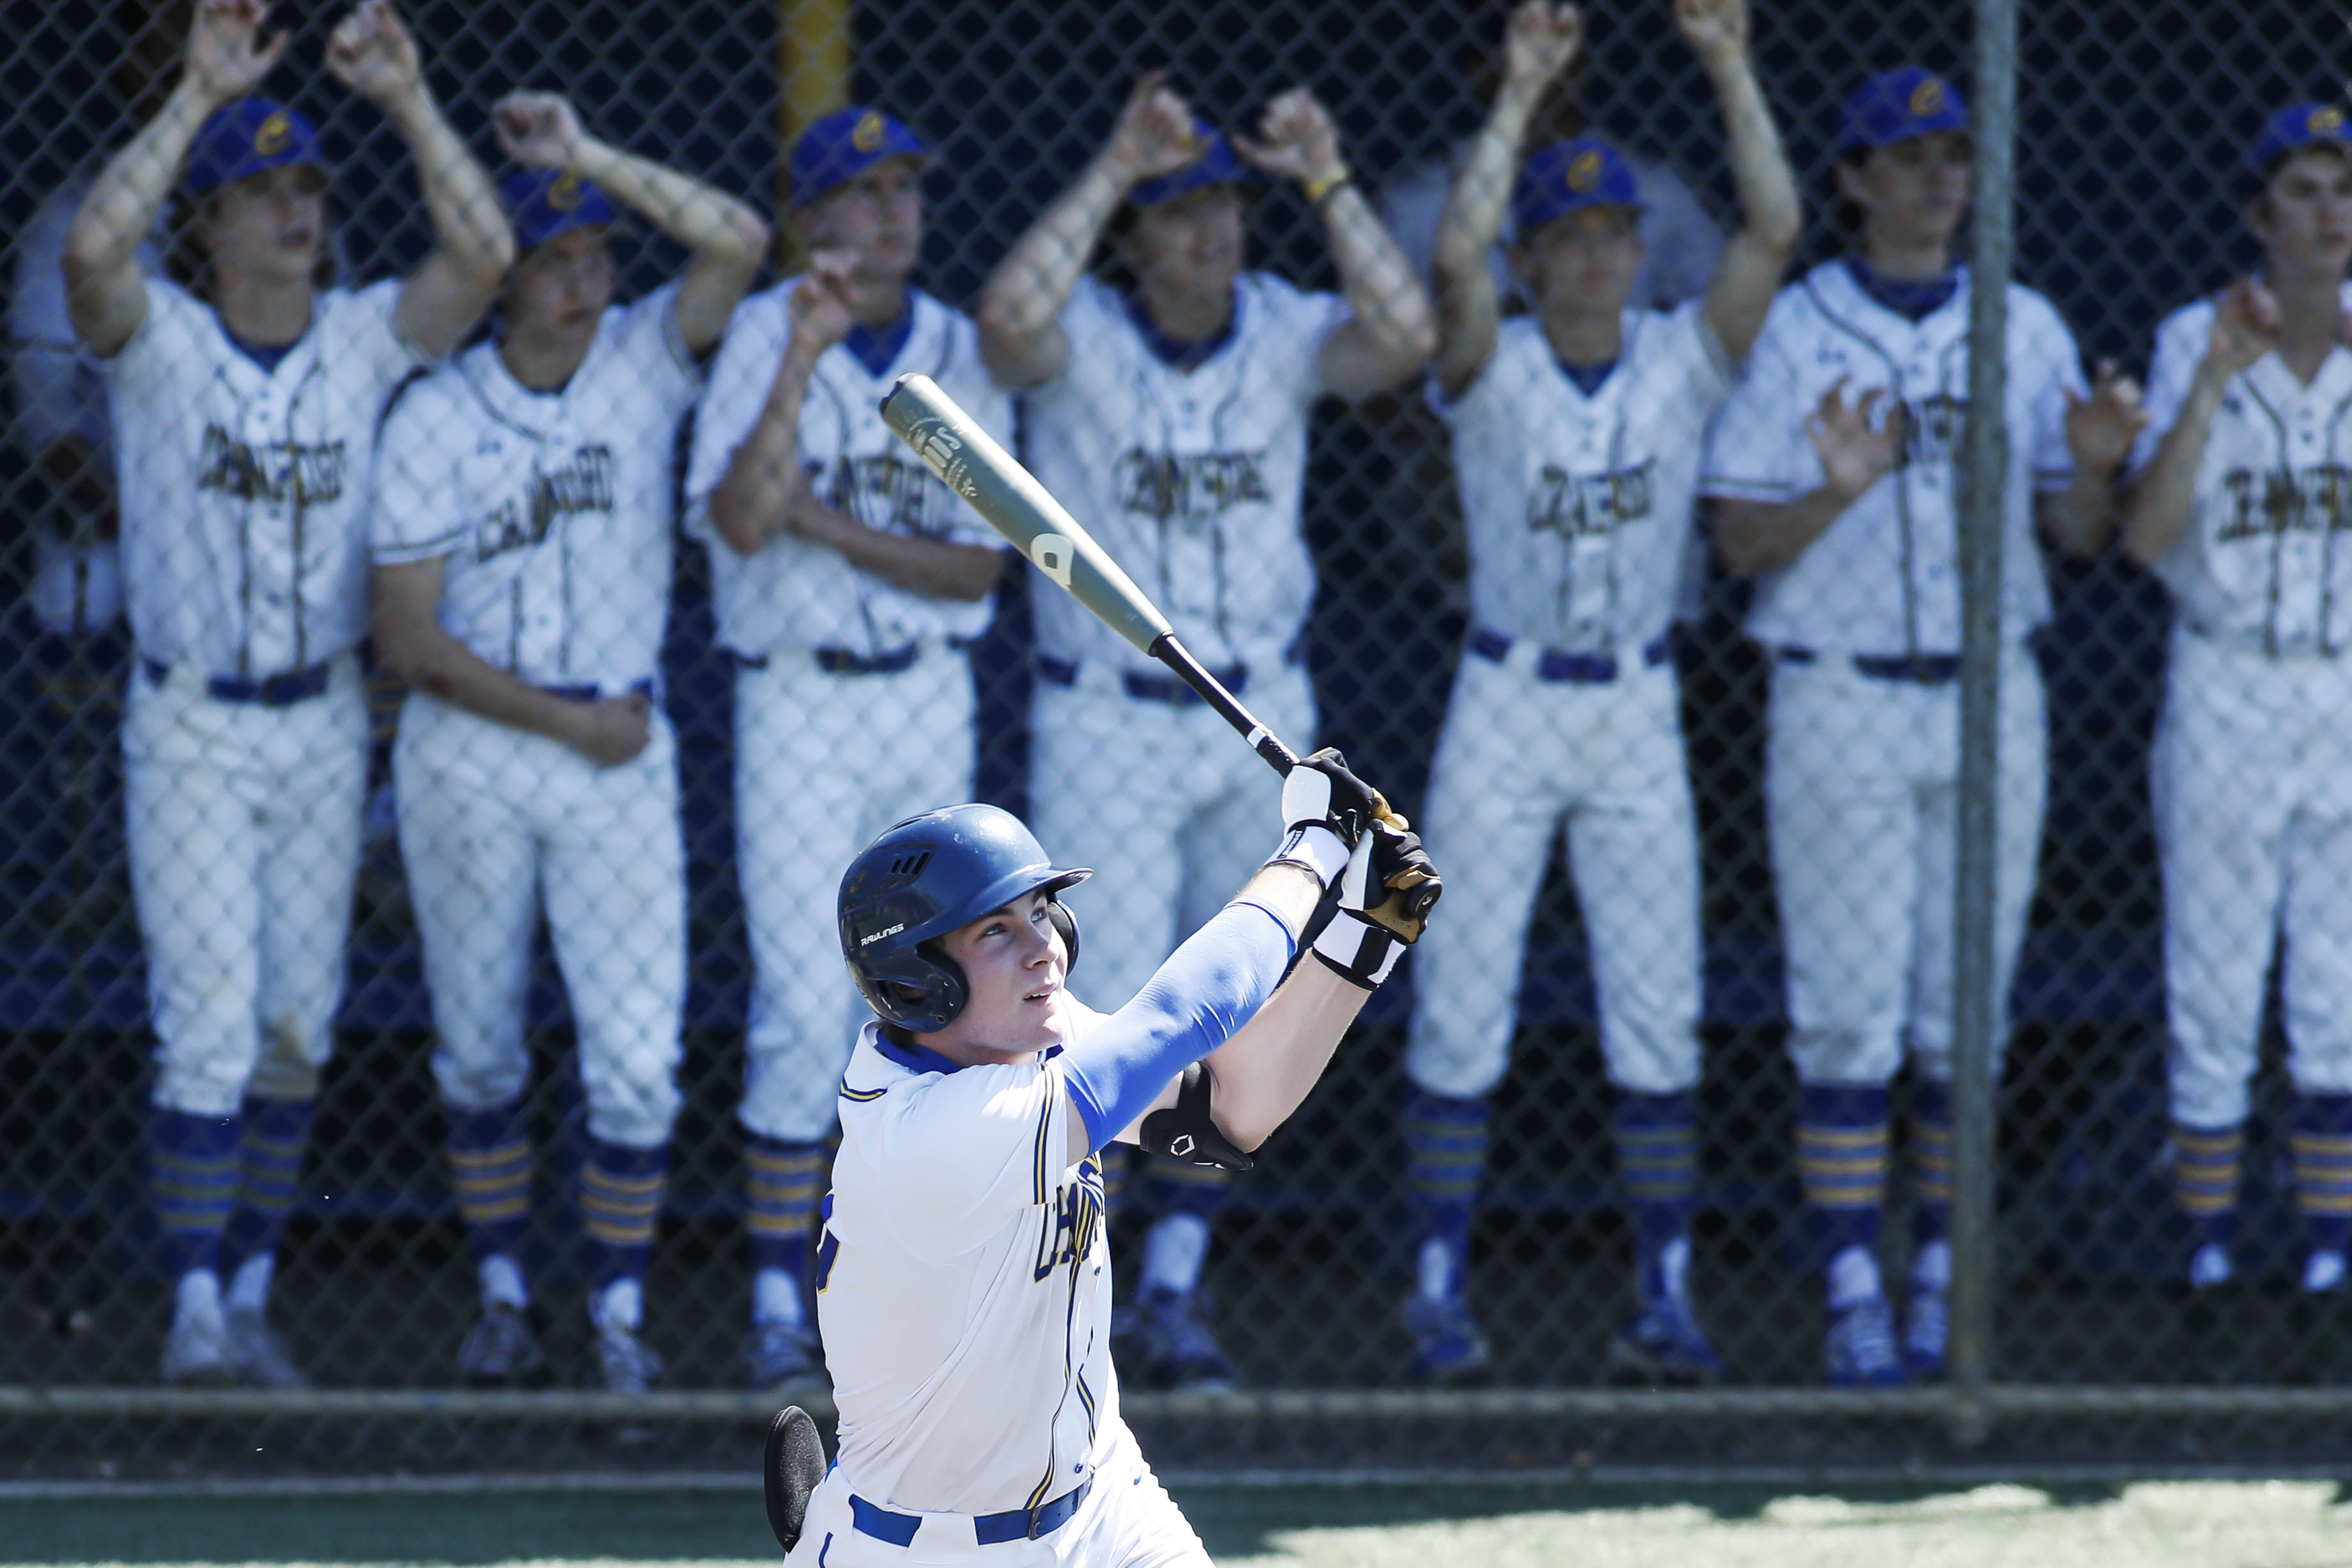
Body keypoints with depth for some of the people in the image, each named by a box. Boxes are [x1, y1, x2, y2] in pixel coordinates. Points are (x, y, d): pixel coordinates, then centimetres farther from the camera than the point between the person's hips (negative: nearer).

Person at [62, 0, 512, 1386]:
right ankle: (196, 1309, -10)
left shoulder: (363, 340, -1)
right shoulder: (159, 339, -8)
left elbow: (484, 254, -16)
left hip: (326, 724, 4)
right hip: (191, 732, -4)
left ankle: (250, 1294, 17)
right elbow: (93, 249, -30)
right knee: (211, 1025, -11)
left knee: (298, 1026, 8)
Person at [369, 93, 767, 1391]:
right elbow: (408, 639, -9)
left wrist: (586, 159, -20)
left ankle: (619, 1312, 6)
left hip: (622, 754, 1)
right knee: (479, 1046, 9)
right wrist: (569, 722, -11)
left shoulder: (642, 367, -1)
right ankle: (502, 1297, 23)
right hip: (467, 757, -1)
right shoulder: (433, 419, -7)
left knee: (637, 1060, -5)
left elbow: (738, 242, -19)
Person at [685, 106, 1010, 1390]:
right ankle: (778, 1304, -4)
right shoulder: (764, 335, -5)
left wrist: (830, 527, -13)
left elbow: (978, 566, -1)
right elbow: (740, 521, -19)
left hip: (930, 700, 4)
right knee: (804, 1011, -9)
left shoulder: (962, 356, 5)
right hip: (797, 701, -4)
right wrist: (806, 357, -25)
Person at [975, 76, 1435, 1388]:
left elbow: (1407, 338, -23)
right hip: (1106, 723, -3)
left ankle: (1176, 1292, 22)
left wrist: (1326, 180, -24)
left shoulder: (1285, 334, -4)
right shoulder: (1082, 340, -11)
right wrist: (1114, 167, -33)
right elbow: (1010, 319, -34)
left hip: (1262, 722, 3)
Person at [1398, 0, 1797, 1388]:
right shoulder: (1494, 369, -6)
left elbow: (1775, 232, -13)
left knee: (1660, 1021, 2)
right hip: (1504, 711, -2)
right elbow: (1456, 256, -26)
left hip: (1641, 719, 2)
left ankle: (1666, 1301, 7)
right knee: (1462, 1013, -1)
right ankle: (1443, 1295, 7)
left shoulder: (1685, 361, 0)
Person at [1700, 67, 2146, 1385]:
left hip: (1991, 697, 3)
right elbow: (1741, 543, -3)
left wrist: (2096, 468, -13)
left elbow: (2077, 536, 9)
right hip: (1841, 703, -3)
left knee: (1967, 1015, 5)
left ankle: (1944, 1287, 12)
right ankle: (1856, 1299, -1)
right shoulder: (1794, 331, 0)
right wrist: (1837, 492, -22)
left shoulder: (2026, 330, 9)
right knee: (1851, 1015, -5)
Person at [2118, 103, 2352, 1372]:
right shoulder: (2194, 342, -4)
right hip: (2226, 690, -1)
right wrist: (2215, 381, -22)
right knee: (2213, 996, 2)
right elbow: (2146, 538, -15)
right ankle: (2208, 1270, 11)